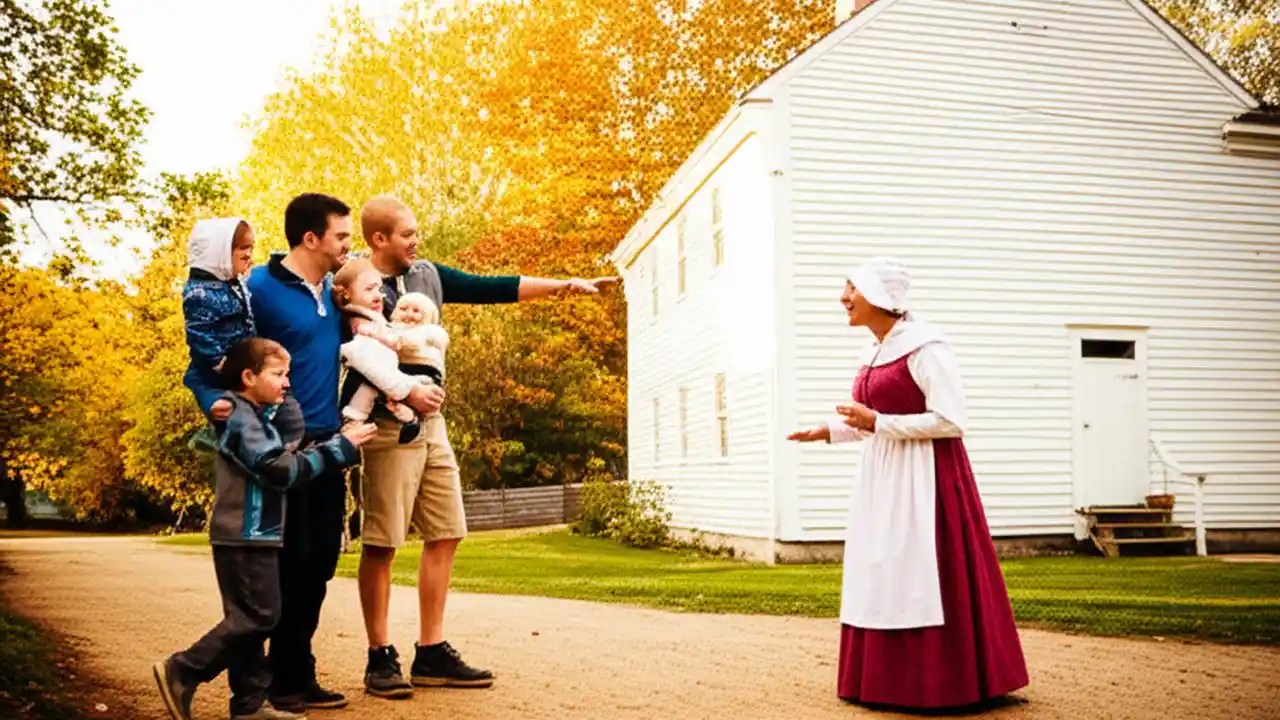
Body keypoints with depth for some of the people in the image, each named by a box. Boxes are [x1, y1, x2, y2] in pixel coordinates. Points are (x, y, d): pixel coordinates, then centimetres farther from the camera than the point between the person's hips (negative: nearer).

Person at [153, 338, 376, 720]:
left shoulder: (256, 416, 17)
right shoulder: (241, 420, -15)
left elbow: (290, 447, 10)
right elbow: (281, 470, -21)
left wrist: (280, 399, 3)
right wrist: (340, 446, -20)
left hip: (253, 535, 10)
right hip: (245, 536, -10)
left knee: (251, 618, 10)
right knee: (256, 616, -8)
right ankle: (181, 672, -1)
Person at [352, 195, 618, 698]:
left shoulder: (427, 274, 12)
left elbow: (491, 288, 11)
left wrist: (565, 285, 7)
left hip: (431, 424, 7)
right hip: (388, 426, -7)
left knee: (444, 535, 8)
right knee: (381, 543, -1)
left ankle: (431, 655, 16)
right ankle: (381, 658, 11)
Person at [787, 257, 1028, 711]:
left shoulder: (924, 347, -13)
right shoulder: (878, 352, 13)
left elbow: (950, 420, -18)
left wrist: (877, 422, -20)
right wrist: (829, 431, 16)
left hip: (924, 474, -9)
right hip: (884, 475, 9)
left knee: (923, 577, -4)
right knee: (886, 577, 10)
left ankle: (939, 686, 7)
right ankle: (890, 683, 19)